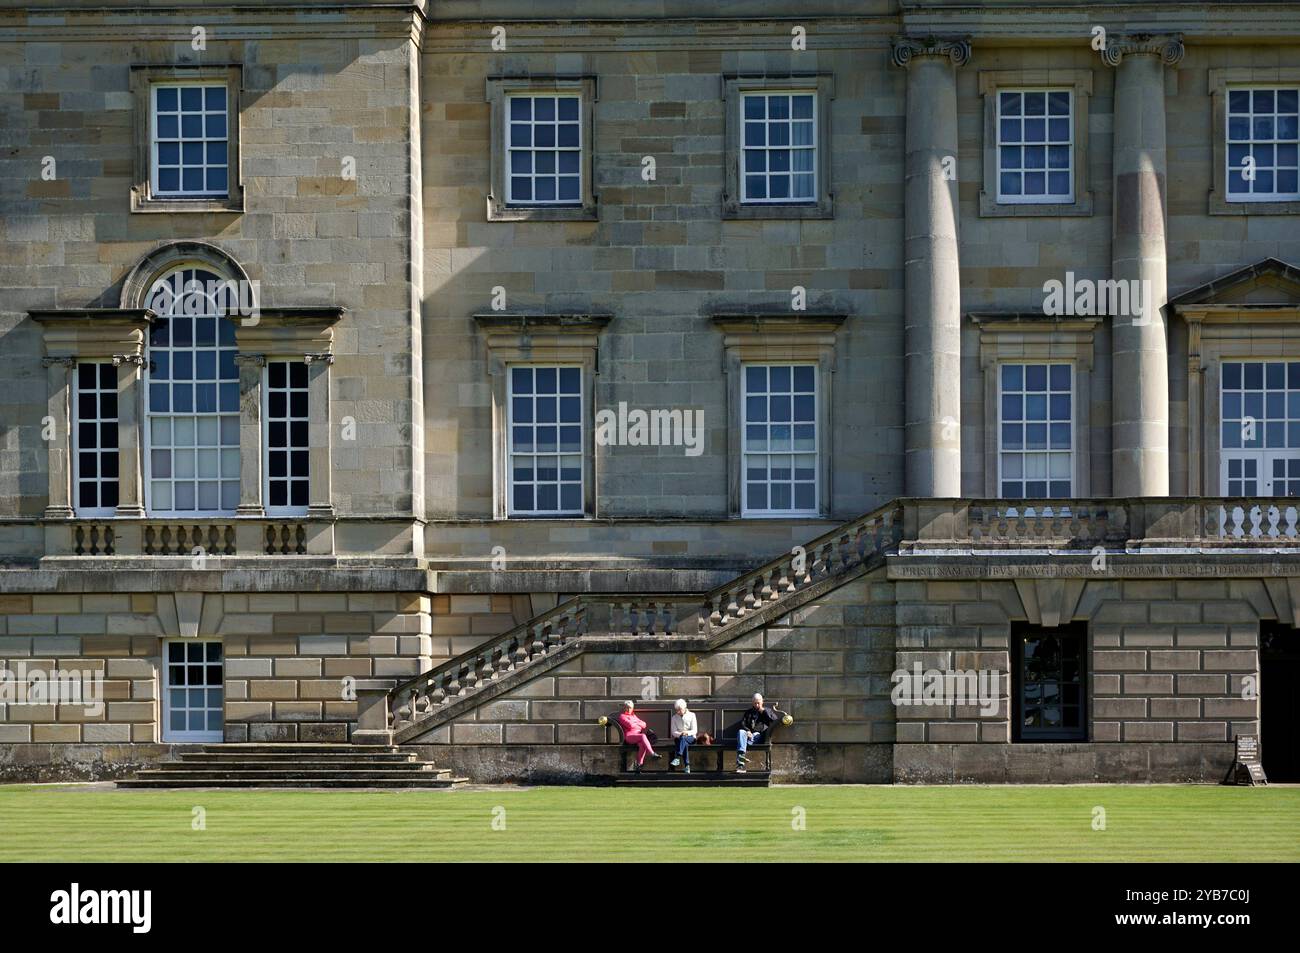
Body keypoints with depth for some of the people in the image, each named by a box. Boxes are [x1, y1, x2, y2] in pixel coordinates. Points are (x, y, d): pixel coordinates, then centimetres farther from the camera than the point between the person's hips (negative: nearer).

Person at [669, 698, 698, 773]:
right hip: (678, 738, 1)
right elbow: (674, 732, 2)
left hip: (690, 737, -1)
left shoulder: (691, 715, 2)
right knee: (685, 744, -36)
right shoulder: (674, 718, 9)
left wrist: (687, 733, -24)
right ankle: (687, 765, -45)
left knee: (683, 738, -38)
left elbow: (695, 731, -3)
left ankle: (678, 758, -54)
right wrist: (680, 734, -20)